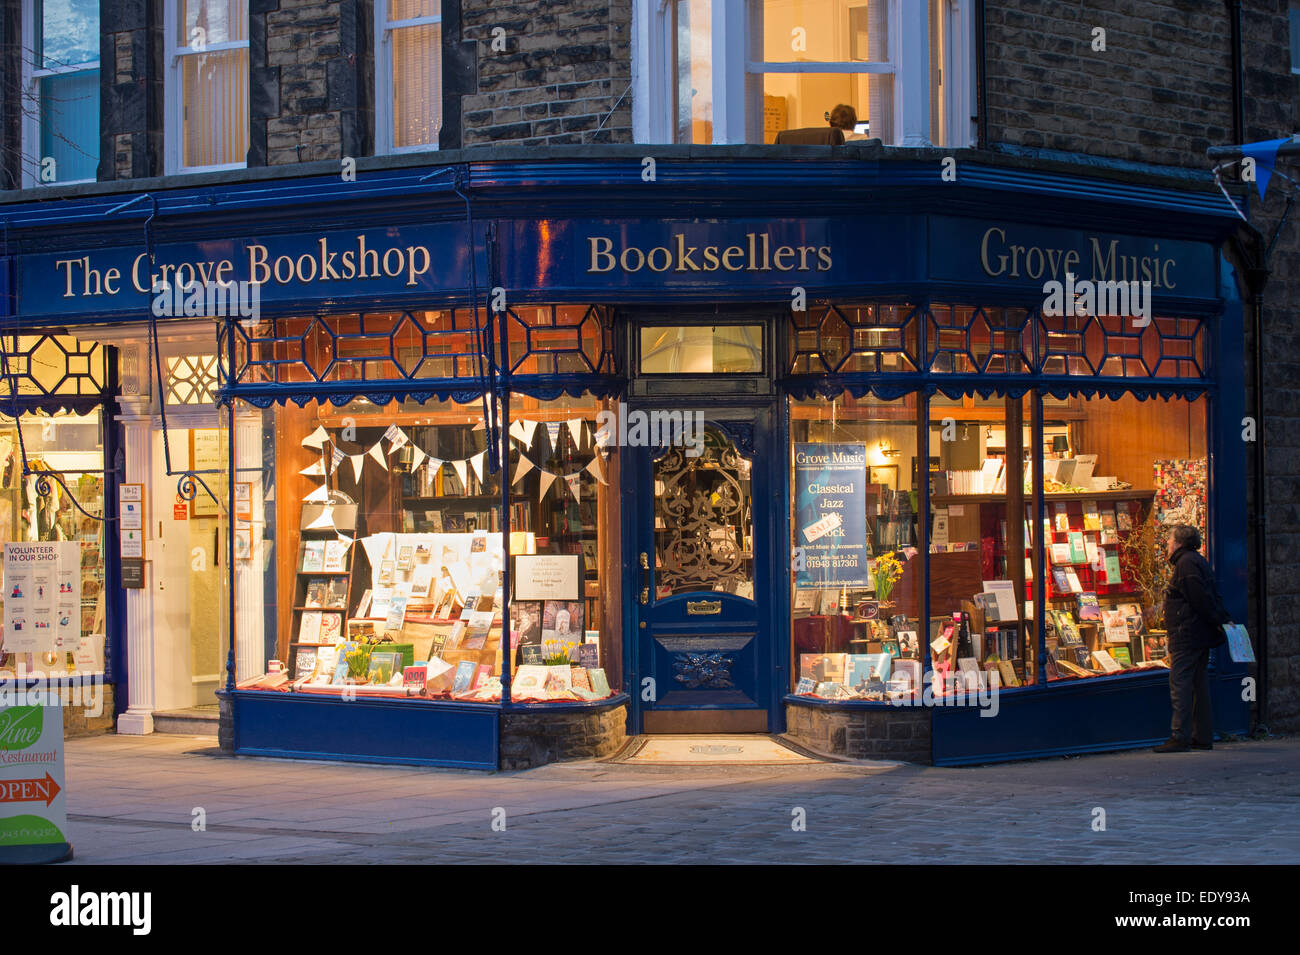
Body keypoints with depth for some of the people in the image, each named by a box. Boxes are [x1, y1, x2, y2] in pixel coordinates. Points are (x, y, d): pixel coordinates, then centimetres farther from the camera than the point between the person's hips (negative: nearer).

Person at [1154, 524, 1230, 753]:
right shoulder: (1199, 561, 19)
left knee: (1180, 684, -10)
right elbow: (1213, 597, 19)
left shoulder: (1185, 563, -13)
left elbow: (1201, 598, -20)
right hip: (1202, 636, 11)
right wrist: (1224, 620, 13)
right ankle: (1203, 736, 14)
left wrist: (1217, 621, -16)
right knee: (1199, 685, 12)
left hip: (1187, 636, -11)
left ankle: (1180, 738, -12)